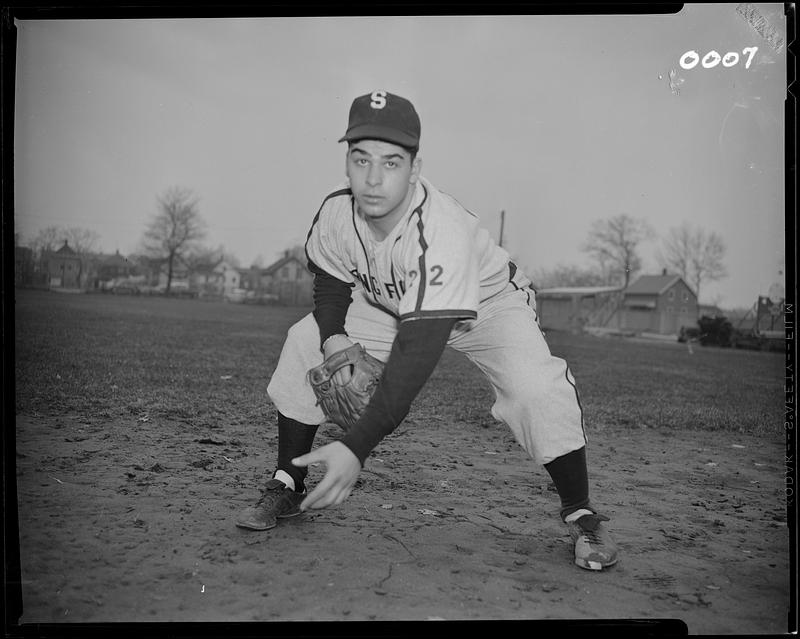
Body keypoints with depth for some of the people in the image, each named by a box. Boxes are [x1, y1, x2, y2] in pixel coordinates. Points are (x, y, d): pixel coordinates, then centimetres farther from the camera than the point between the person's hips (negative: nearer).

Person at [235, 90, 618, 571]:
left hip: (489, 303, -5)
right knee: (303, 343, -11)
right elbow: (330, 282, -3)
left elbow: (418, 351, -48)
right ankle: (287, 487, 4)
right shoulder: (336, 213, -24)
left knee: (537, 388, -30)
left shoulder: (442, 232, -42)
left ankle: (581, 515, -5)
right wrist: (334, 336, -25)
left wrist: (356, 447, -53)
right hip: (388, 304, 5)